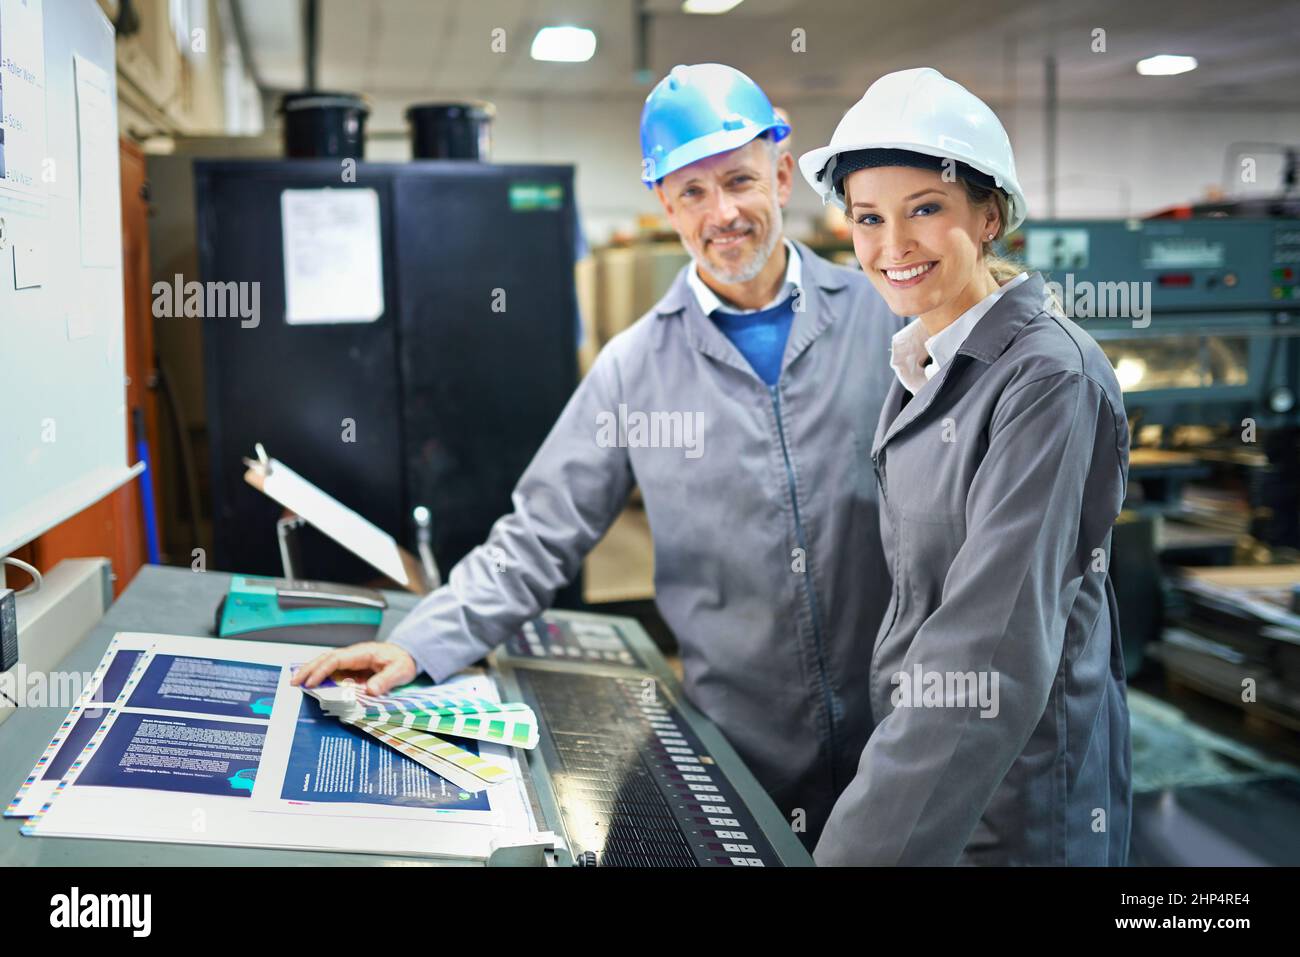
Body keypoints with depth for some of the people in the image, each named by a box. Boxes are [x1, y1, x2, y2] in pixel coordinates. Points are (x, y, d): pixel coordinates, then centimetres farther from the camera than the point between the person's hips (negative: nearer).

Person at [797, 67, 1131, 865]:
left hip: (1014, 805, -7)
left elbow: (996, 649, -30)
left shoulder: (1047, 374, -22)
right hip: (921, 761, 8)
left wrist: (861, 845, -34)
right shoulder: (925, 365, 4)